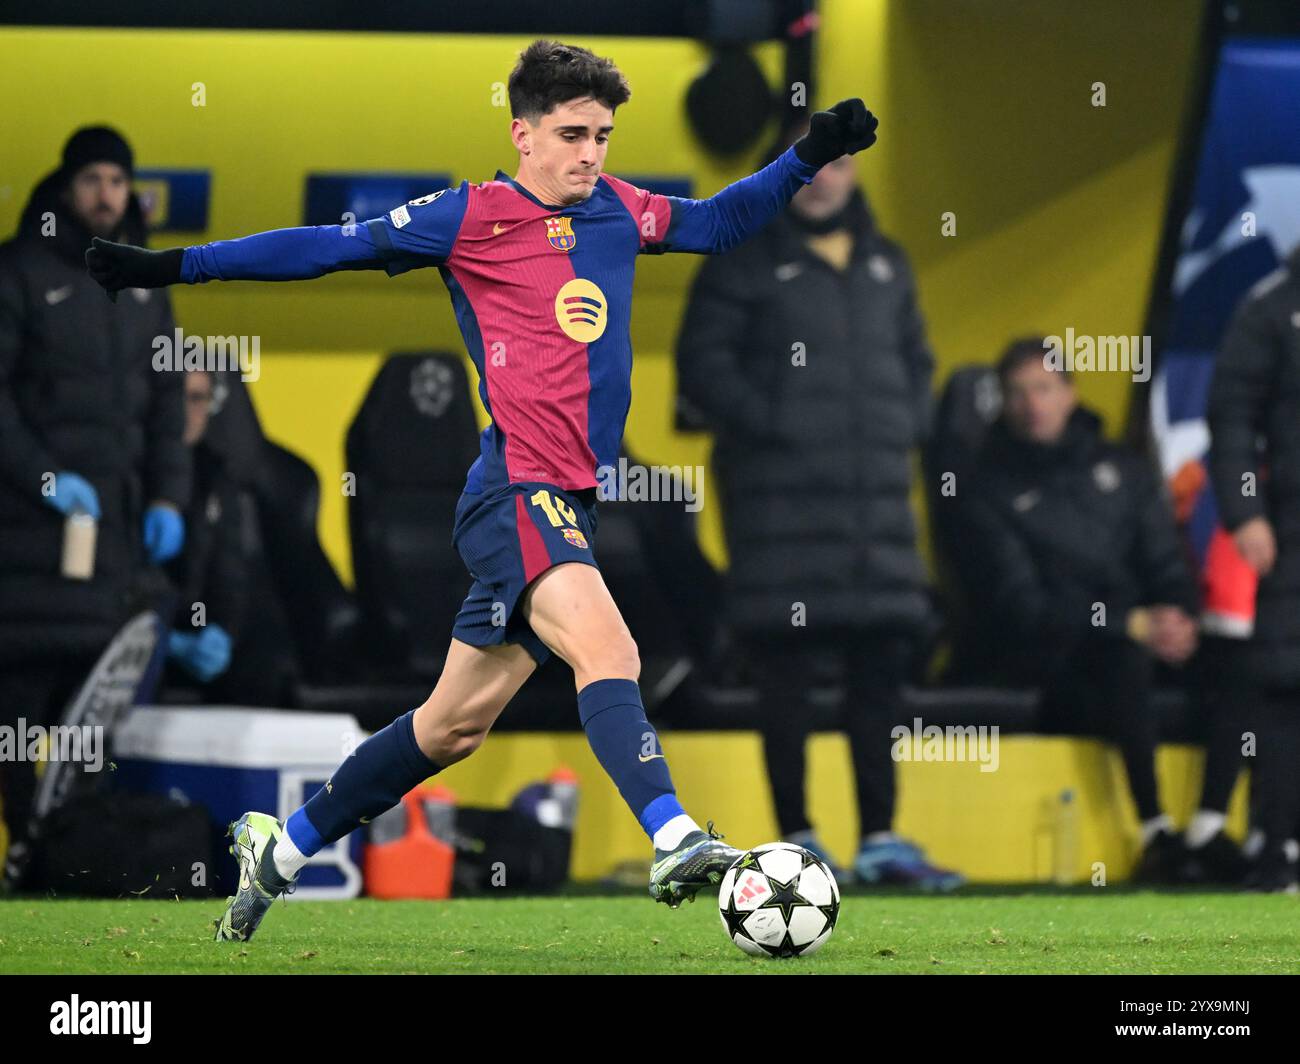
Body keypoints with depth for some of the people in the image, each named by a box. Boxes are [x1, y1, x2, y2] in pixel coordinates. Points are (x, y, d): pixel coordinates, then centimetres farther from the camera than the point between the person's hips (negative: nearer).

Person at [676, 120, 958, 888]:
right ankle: (797, 838, 2)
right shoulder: (747, 262, 2)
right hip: (781, 496, -5)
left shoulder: (885, 265, 17)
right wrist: (765, 422, -14)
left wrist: (910, 424, 8)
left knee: (883, 667, 3)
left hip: (876, 493, 5)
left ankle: (880, 838, 8)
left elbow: (916, 359, 25)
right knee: (786, 674, -4)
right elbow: (703, 362, -3)